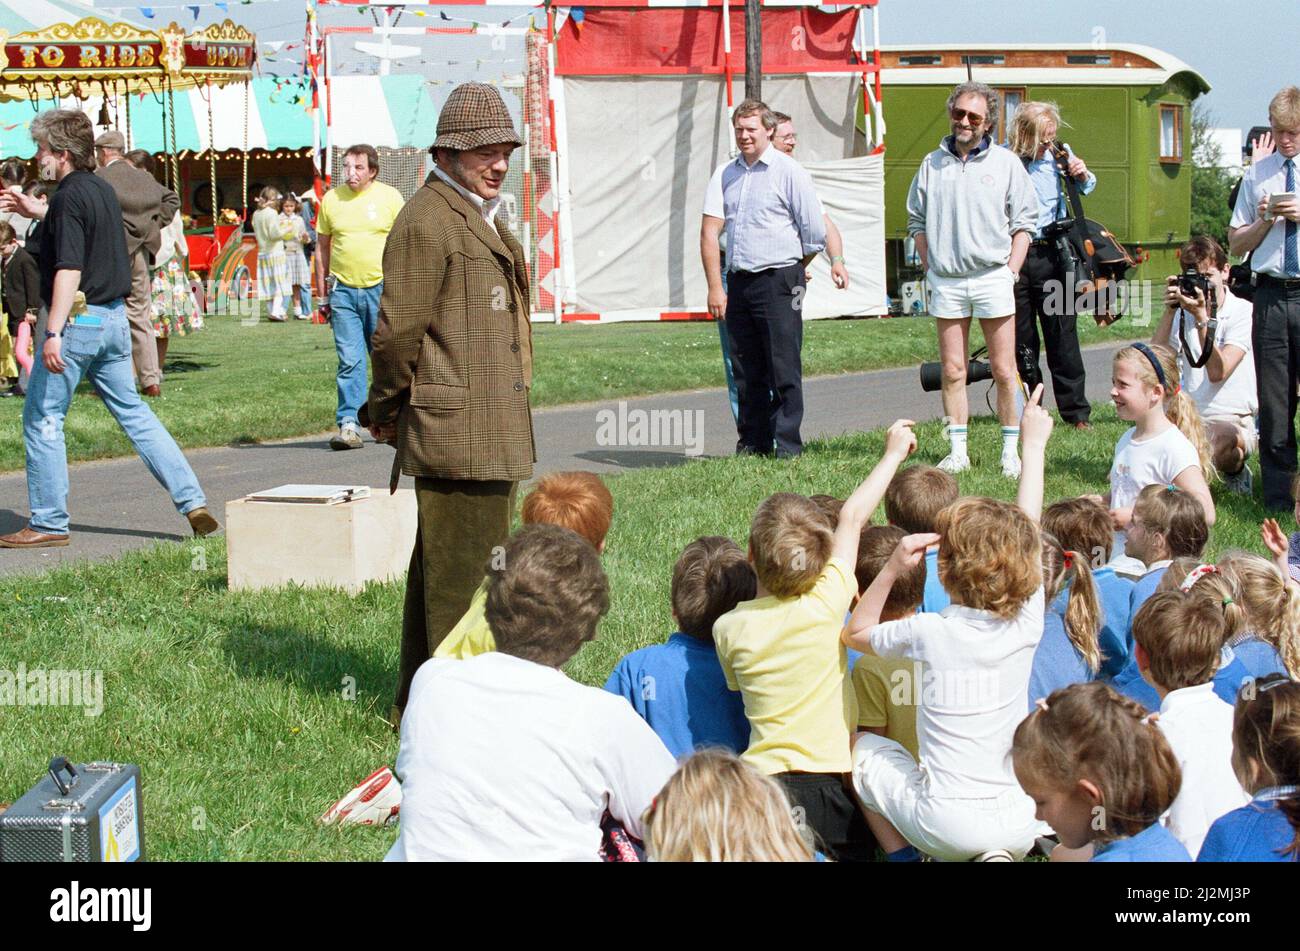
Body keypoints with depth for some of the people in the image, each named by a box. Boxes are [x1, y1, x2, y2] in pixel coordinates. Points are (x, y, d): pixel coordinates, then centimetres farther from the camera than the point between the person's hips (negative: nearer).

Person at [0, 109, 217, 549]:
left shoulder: (69, 197, -14)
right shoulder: (103, 189, 12)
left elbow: (69, 270, -22)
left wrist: (53, 333, -24)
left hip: (78, 319, -8)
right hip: (114, 317, 9)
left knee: (41, 418, 3)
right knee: (132, 411, 13)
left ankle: (49, 523, 6)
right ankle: (192, 500, 6)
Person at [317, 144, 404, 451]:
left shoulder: (389, 197, 1)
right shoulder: (331, 199, 6)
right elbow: (323, 245, 13)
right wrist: (323, 290, 10)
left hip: (381, 287, -1)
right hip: (343, 290, 1)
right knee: (349, 361, -5)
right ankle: (348, 424, -6)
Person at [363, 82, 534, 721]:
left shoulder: (480, 218, 19)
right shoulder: (426, 222, -15)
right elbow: (398, 331, -16)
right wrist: (388, 412, -3)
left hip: (493, 430, 11)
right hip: (458, 431, -11)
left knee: (442, 567, 18)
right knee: (463, 575, -7)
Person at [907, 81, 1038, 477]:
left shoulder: (1006, 163, 6)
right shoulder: (932, 164, 11)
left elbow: (1023, 222, 7)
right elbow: (917, 221, 16)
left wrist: (1011, 270, -2)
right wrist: (929, 269, 6)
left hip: (992, 277, -2)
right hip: (945, 280, 2)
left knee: (1004, 372, -2)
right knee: (952, 372, 3)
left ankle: (1011, 452, 5)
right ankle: (958, 452, 8)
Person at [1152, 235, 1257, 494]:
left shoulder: (1242, 312, -5)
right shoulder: (1183, 313, 9)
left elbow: (1217, 372, -17)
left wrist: (1201, 317, -22)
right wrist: (1169, 310, -11)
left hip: (1232, 420, -3)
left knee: (1221, 444, -39)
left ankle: (1235, 468, -1)